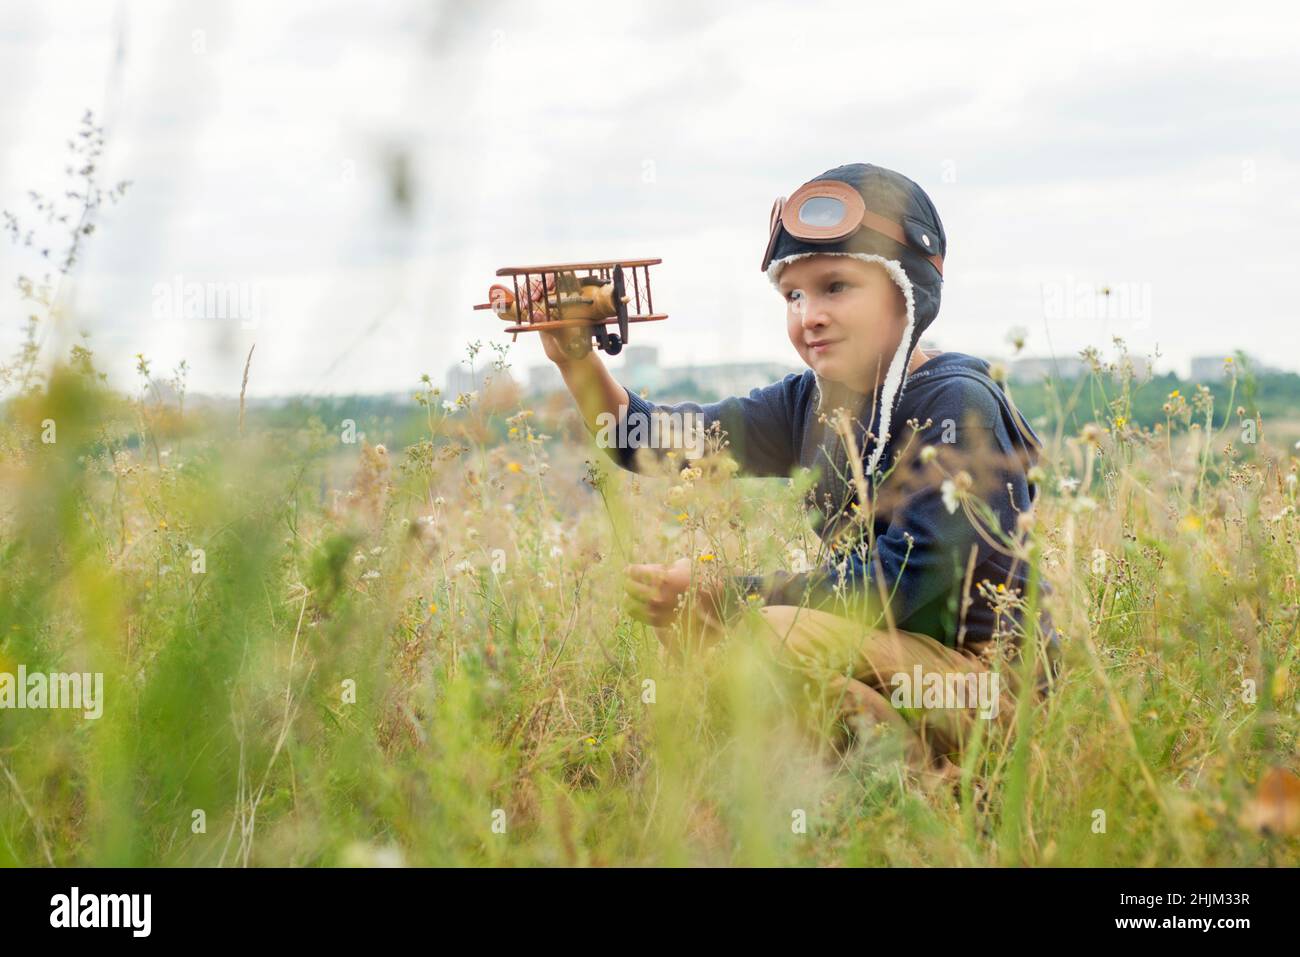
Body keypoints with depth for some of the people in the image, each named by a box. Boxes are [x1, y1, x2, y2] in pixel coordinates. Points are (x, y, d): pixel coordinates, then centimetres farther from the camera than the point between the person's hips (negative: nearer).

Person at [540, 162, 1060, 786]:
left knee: (773, 634, -29)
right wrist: (576, 360, -12)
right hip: (891, 655, 8)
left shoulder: (957, 406, -15)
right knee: (672, 608, 3)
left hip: (986, 670, -8)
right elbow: (649, 439, 7)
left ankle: (932, 780, -11)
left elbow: (908, 581, -23)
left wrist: (720, 596, -24)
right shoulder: (809, 403, 8)